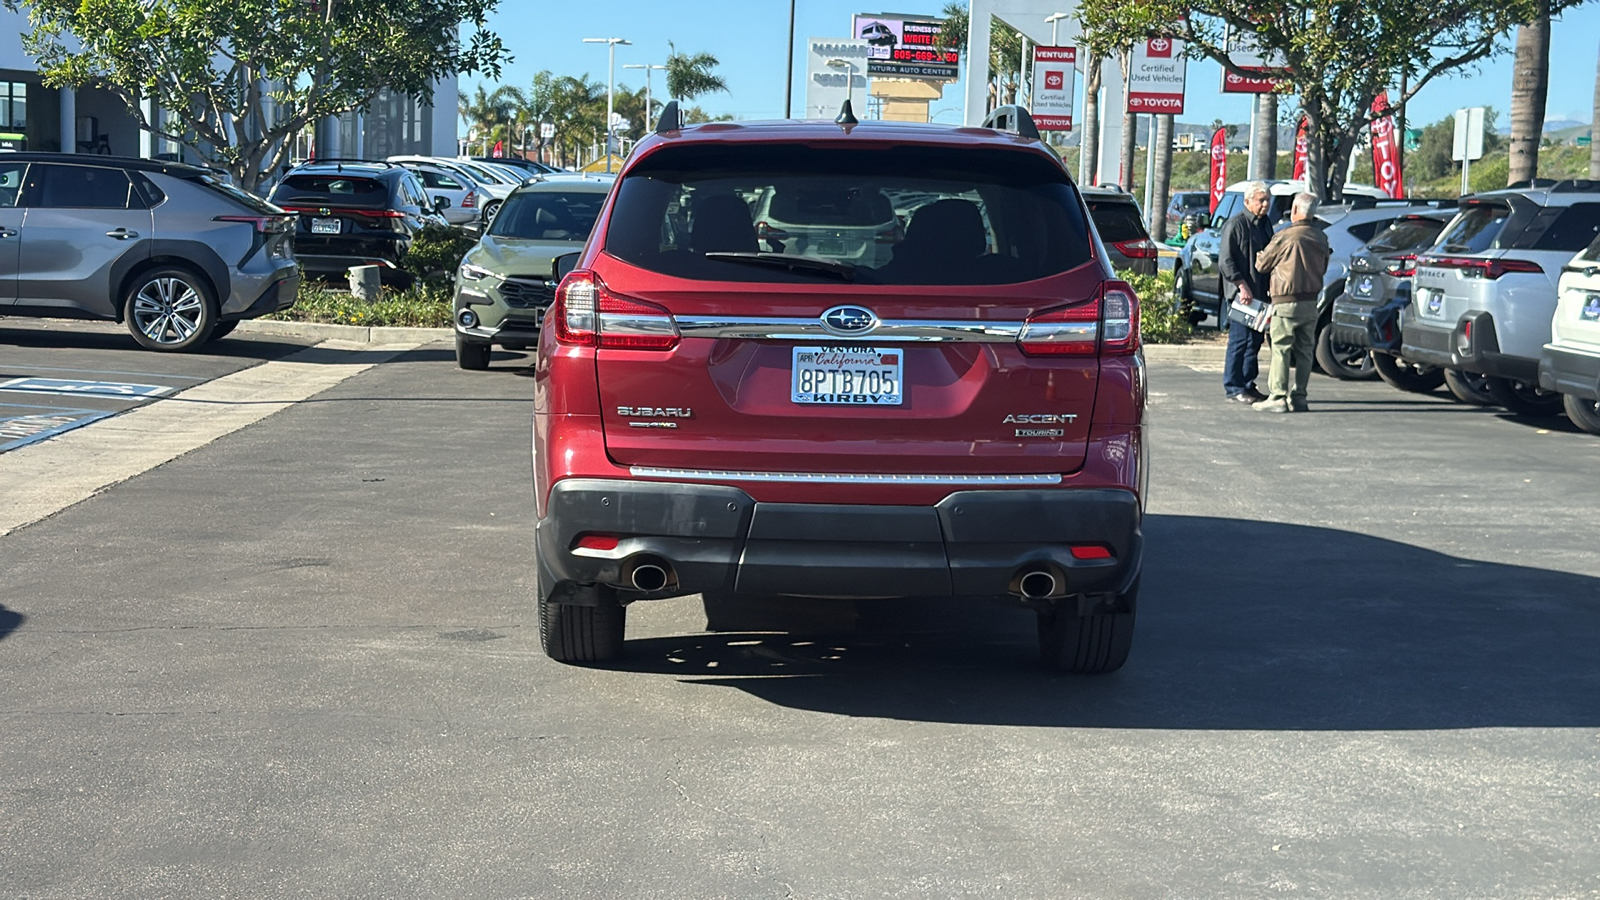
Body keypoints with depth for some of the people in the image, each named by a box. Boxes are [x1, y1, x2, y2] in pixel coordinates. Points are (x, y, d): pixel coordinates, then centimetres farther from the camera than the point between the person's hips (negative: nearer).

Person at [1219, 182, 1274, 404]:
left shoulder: (1265, 224, 16)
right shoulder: (1235, 225, -9)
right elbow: (1226, 261, -13)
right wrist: (1242, 286, -19)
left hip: (1260, 293, 8)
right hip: (1241, 294, -8)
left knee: (1255, 339, 10)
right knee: (1240, 340, -6)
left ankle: (1247, 384, 17)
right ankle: (1233, 387, 0)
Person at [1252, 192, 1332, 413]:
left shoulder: (1284, 237, -14)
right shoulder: (1321, 238, 6)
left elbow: (1262, 265, -3)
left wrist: (1260, 256, 19)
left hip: (1287, 303, -6)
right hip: (1311, 302, 6)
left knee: (1280, 349, -3)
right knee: (1304, 351, 9)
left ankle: (1278, 397, -5)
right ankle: (1299, 397, 11)